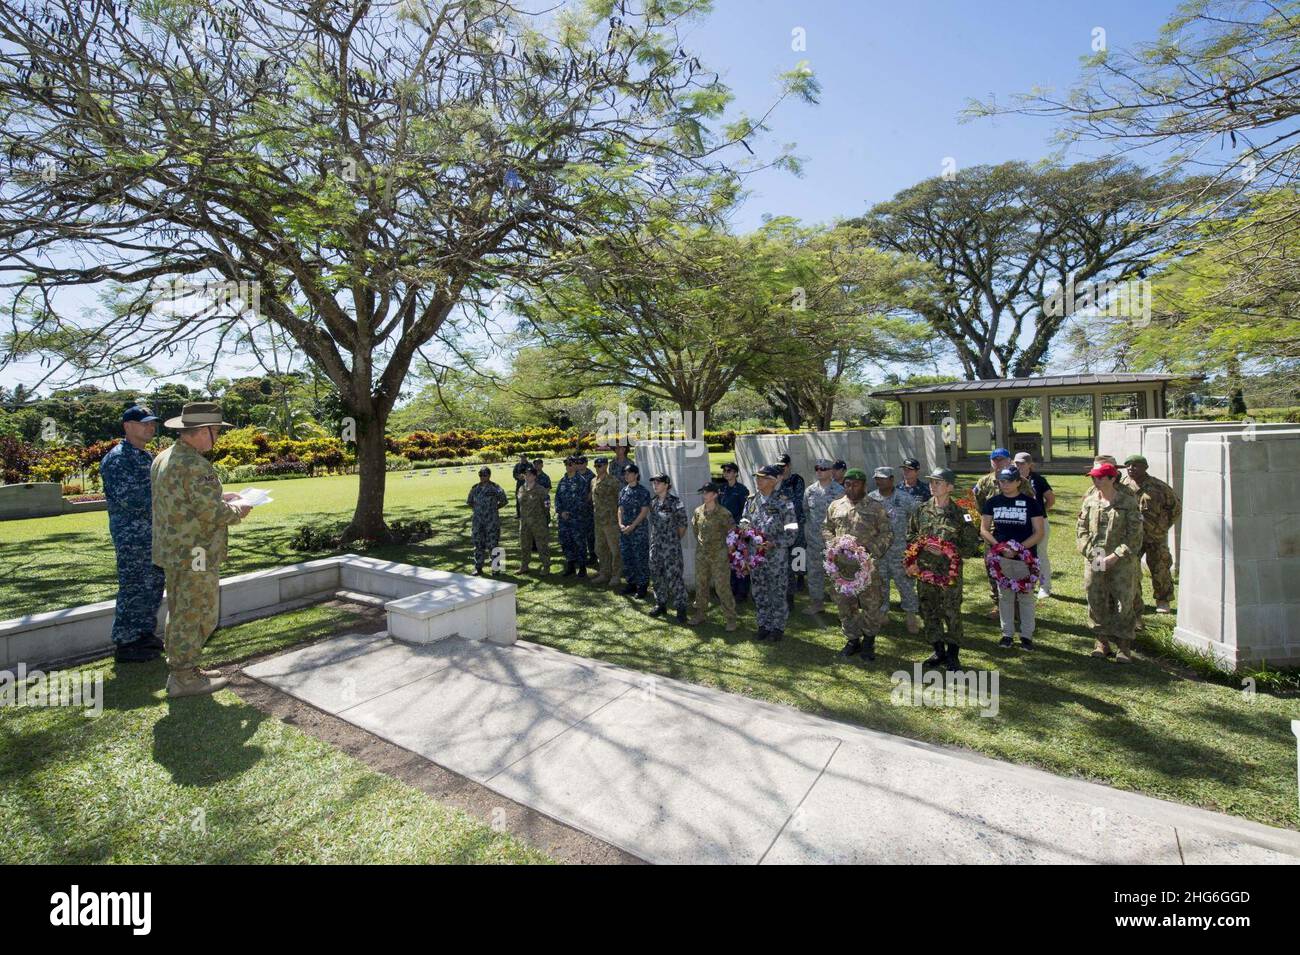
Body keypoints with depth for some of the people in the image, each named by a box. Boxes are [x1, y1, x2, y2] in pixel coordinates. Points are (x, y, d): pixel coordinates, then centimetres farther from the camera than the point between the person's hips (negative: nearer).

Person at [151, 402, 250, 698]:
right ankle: (183, 678, 11)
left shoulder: (163, 459, 9)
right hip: (196, 555, -10)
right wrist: (237, 510, -5)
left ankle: (180, 668, 31)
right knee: (196, 616, 2)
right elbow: (214, 514, -24)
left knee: (179, 612, 19)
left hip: (172, 551, 10)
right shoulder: (195, 465, -23)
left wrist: (219, 498, 14)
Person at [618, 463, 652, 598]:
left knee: (641, 558, -1)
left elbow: (644, 511, -12)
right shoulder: (623, 491, 10)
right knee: (627, 557, 11)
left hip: (639, 530, -6)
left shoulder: (643, 492, -9)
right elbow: (621, 509, 12)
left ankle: (642, 586, 11)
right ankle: (631, 583, 24)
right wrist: (621, 524, -4)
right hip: (625, 530, 6)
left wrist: (632, 526, -16)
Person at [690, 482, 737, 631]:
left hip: (719, 555, -5)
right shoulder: (698, 511, 2)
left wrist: (721, 542, -1)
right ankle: (700, 614, 28)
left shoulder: (723, 513, -15)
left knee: (722, 587, -3)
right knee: (701, 585, 13)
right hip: (701, 554, 5)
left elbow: (733, 531, -7)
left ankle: (731, 618, 9)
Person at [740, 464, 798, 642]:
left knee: (778, 592, 6)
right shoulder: (751, 500, 4)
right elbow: (744, 522, 15)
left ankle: (778, 627, 22)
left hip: (777, 556, -5)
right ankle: (763, 625, 29)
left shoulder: (784, 502, -11)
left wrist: (773, 543, -22)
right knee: (759, 592, 13)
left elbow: (791, 532, -12)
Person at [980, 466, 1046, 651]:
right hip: (1000, 557, 2)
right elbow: (984, 529, 5)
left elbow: (1039, 533, -4)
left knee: (1026, 596, 5)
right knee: (1005, 596, 10)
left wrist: (1019, 547, -17)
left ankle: (1027, 635, 17)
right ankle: (1007, 634, 21)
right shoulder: (993, 502, 5)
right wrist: (998, 545, -12)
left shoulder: (1030, 502, -2)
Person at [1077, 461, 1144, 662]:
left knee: (1123, 603, 3)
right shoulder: (1090, 501, 5)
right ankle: (1102, 642, 22)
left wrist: (1114, 557, -14)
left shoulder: (1128, 503, -5)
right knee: (1096, 602, 9)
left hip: (1121, 563, -3)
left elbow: (1134, 536, -7)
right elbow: (1081, 530, 6)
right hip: (1093, 561, 3)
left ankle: (1124, 646, 15)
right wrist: (1091, 553, -6)